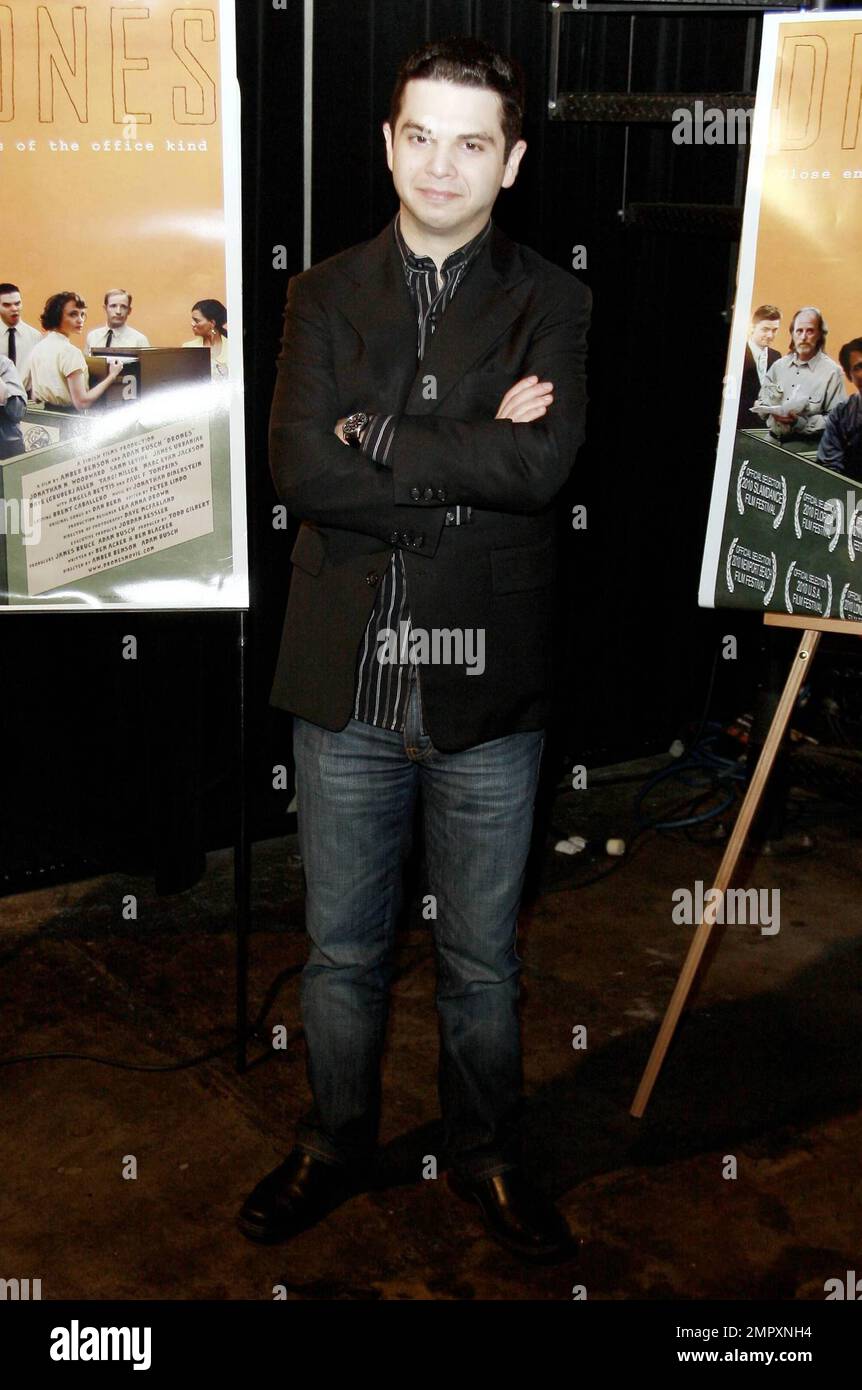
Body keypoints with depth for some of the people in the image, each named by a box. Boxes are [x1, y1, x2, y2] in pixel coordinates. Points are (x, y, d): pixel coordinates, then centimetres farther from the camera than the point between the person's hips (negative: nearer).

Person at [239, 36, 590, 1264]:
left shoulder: (550, 302, 2)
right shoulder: (326, 295, 5)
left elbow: (544, 464, -17)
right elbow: (296, 465, -11)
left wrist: (376, 438, -13)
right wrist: (470, 462, -15)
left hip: (489, 692, -1)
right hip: (348, 682, 1)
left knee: (482, 961, 15)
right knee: (341, 951, 16)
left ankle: (489, 1159, 38)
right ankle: (337, 1146, 39)